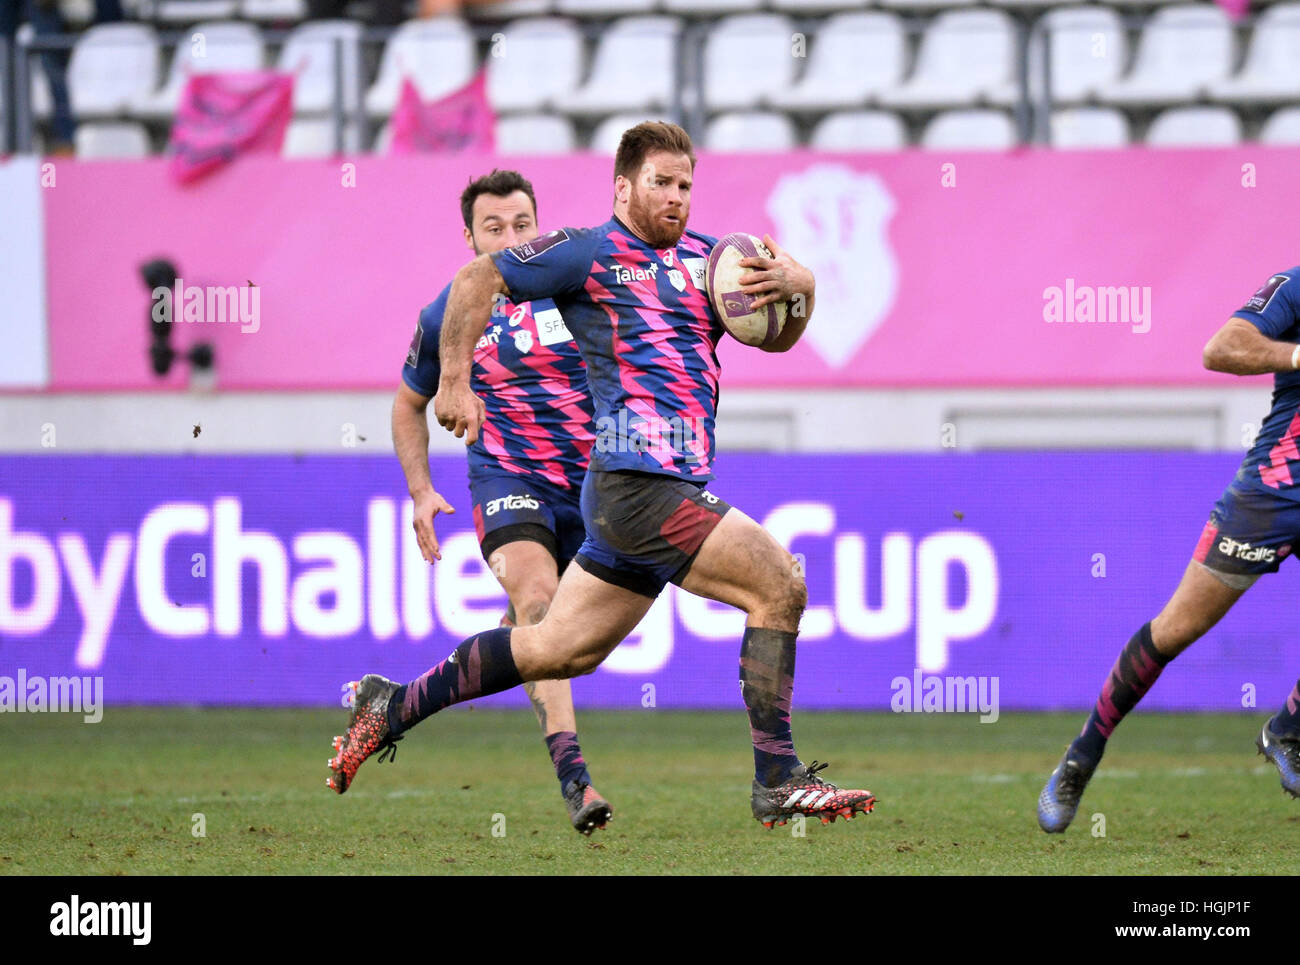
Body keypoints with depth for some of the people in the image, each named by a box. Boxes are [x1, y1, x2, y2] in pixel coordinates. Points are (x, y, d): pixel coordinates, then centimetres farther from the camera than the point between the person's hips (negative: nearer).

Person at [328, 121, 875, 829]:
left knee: (560, 649, 13)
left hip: (674, 488, 8)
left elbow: (776, 336, 17)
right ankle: (778, 782, -12)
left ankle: (394, 707, 24)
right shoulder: (592, 253, -1)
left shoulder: (706, 258, 18)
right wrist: (456, 380, -4)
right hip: (636, 479, -8)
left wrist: (796, 287, -5)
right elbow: (477, 279, 2)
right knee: (779, 583, -16)